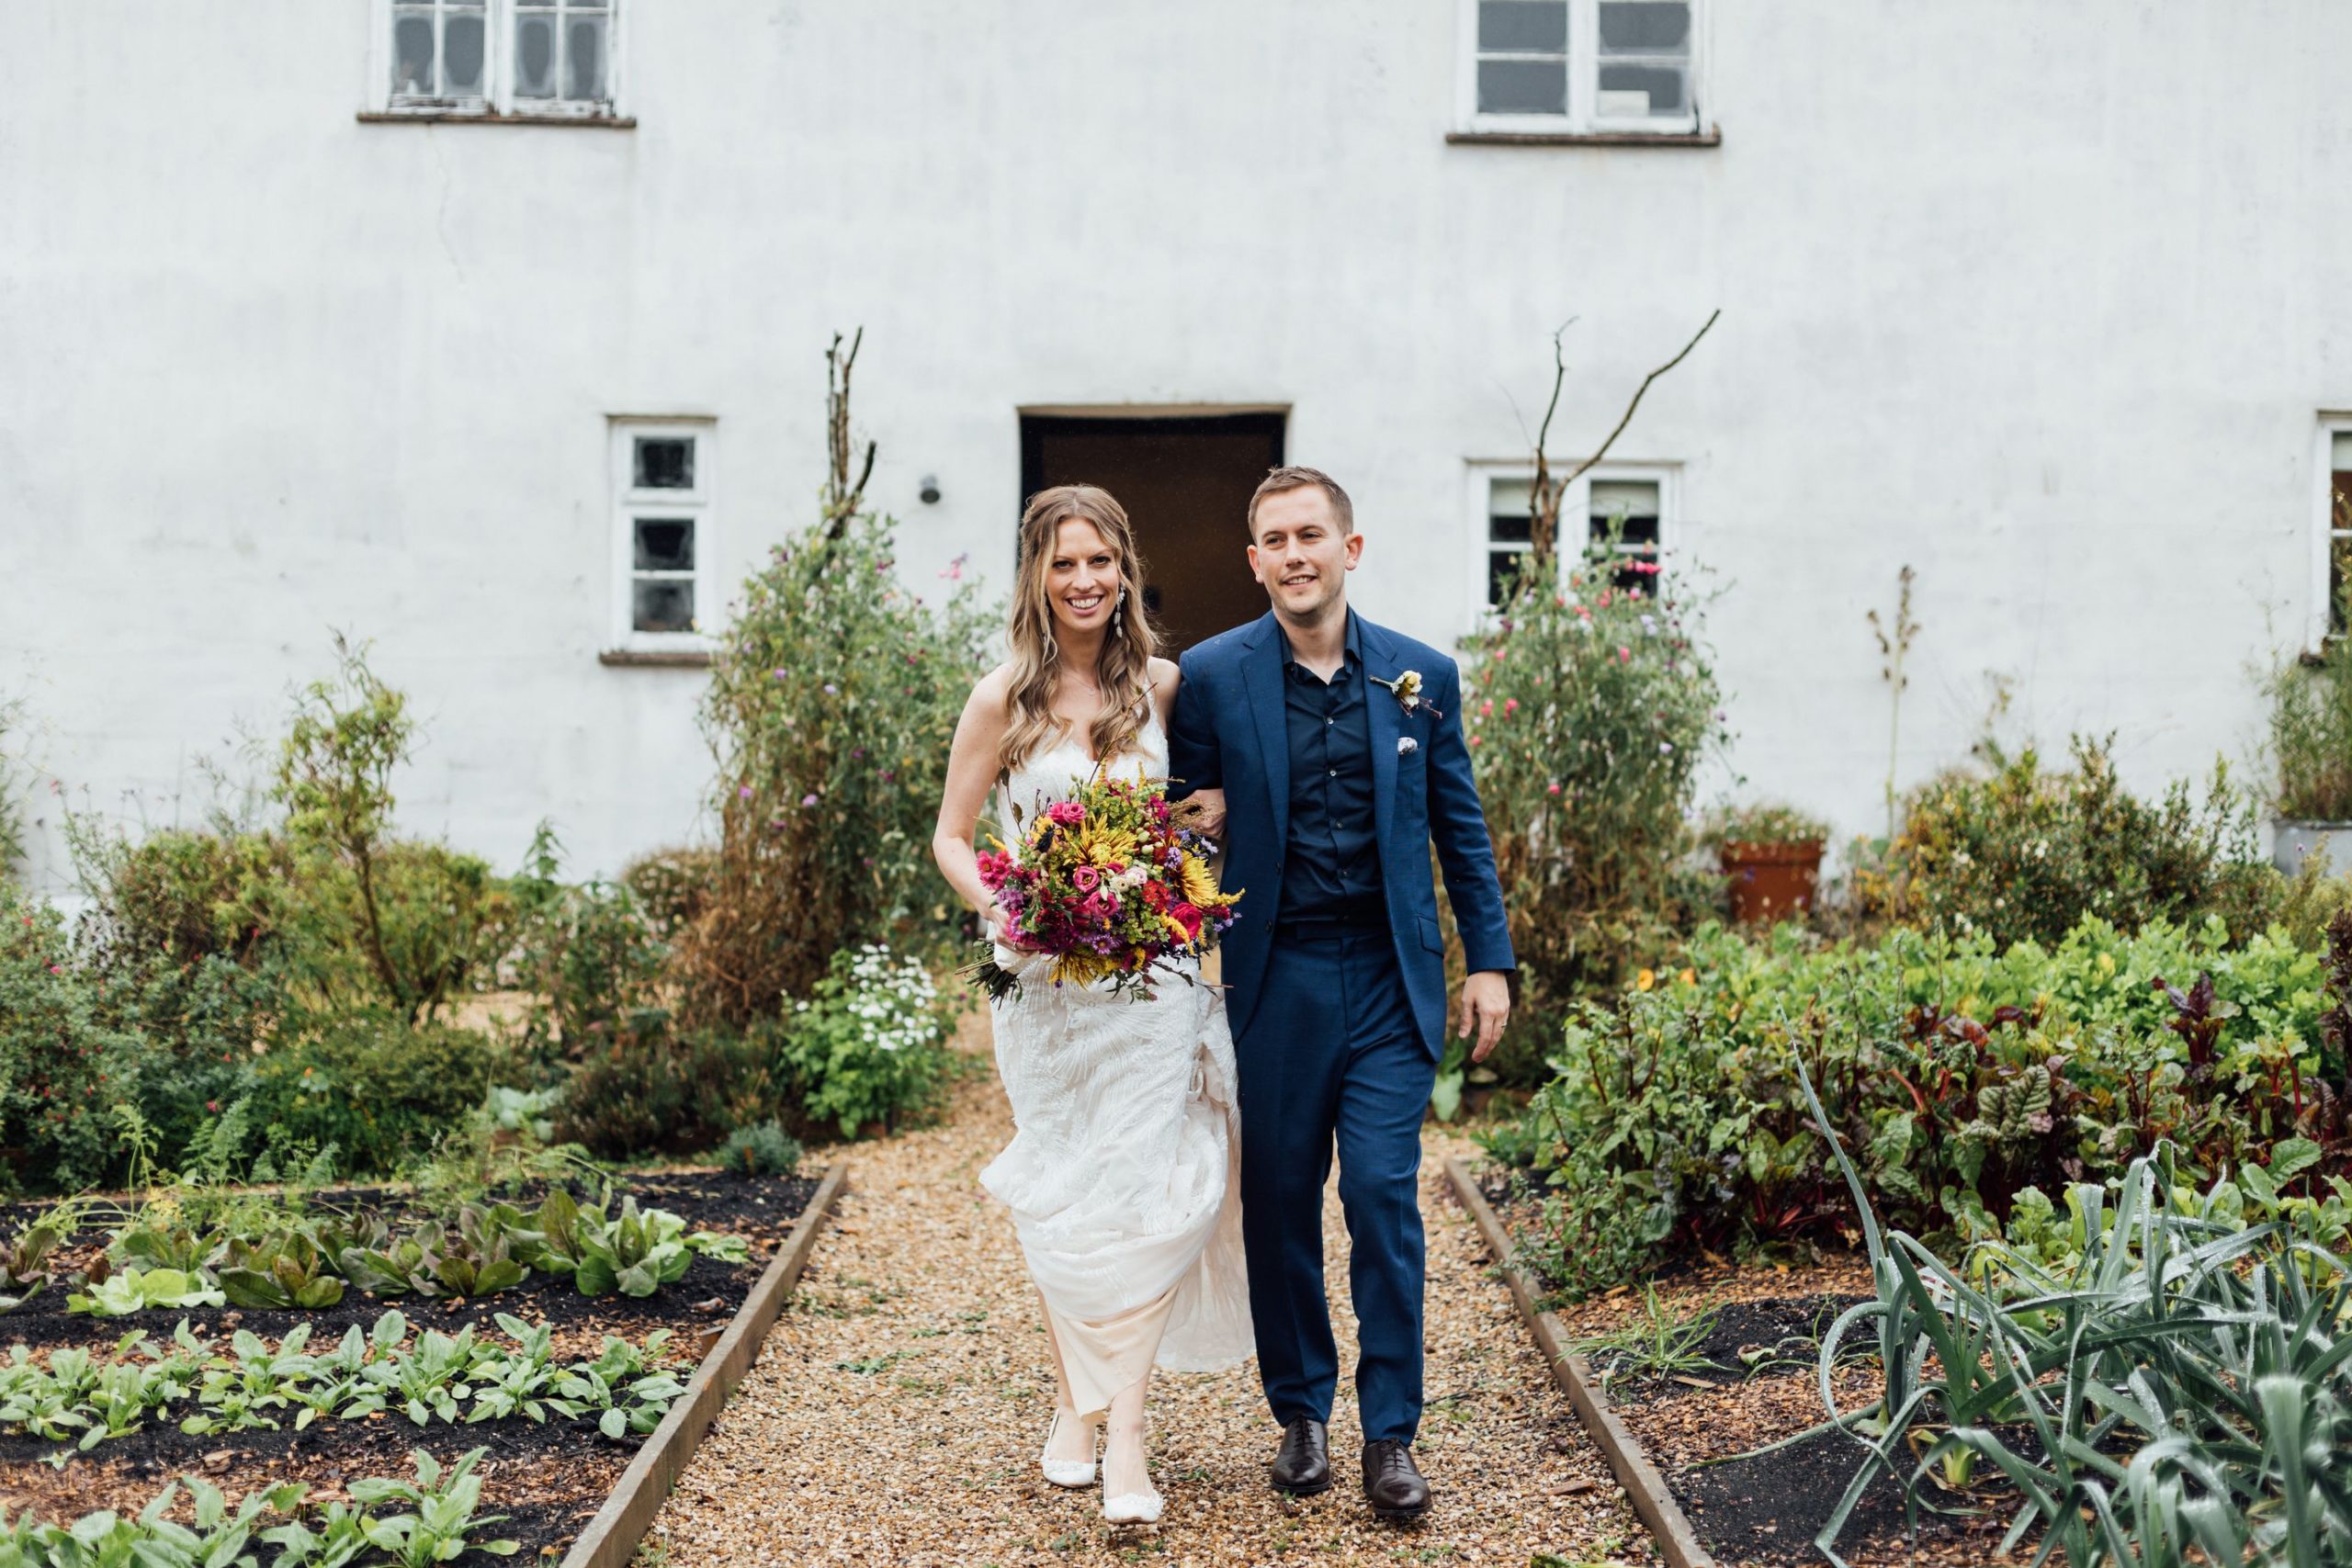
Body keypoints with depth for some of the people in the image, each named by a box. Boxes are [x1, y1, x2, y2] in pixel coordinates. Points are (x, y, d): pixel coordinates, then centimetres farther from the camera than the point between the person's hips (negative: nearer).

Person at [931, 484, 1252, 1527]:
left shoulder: (1163, 686, 4)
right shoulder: (1002, 700, -2)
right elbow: (950, 835, 3)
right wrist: (999, 908, -14)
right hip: (1042, 977, -1)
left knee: (1142, 1193, -5)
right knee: (1058, 1196, 7)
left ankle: (1125, 1433, 1)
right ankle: (1074, 1403, 24)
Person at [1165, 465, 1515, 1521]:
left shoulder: (1421, 675, 3)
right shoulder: (1210, 676, -2)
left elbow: (1460, 828, 9)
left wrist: (1489, 959, 6)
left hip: (1389, 978, 0)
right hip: (1273, 980, 0)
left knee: (1382, 1194, -3)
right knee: (1278, 1200, 9)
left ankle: (1390, 1433, 10)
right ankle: (1300, 1412, 26)